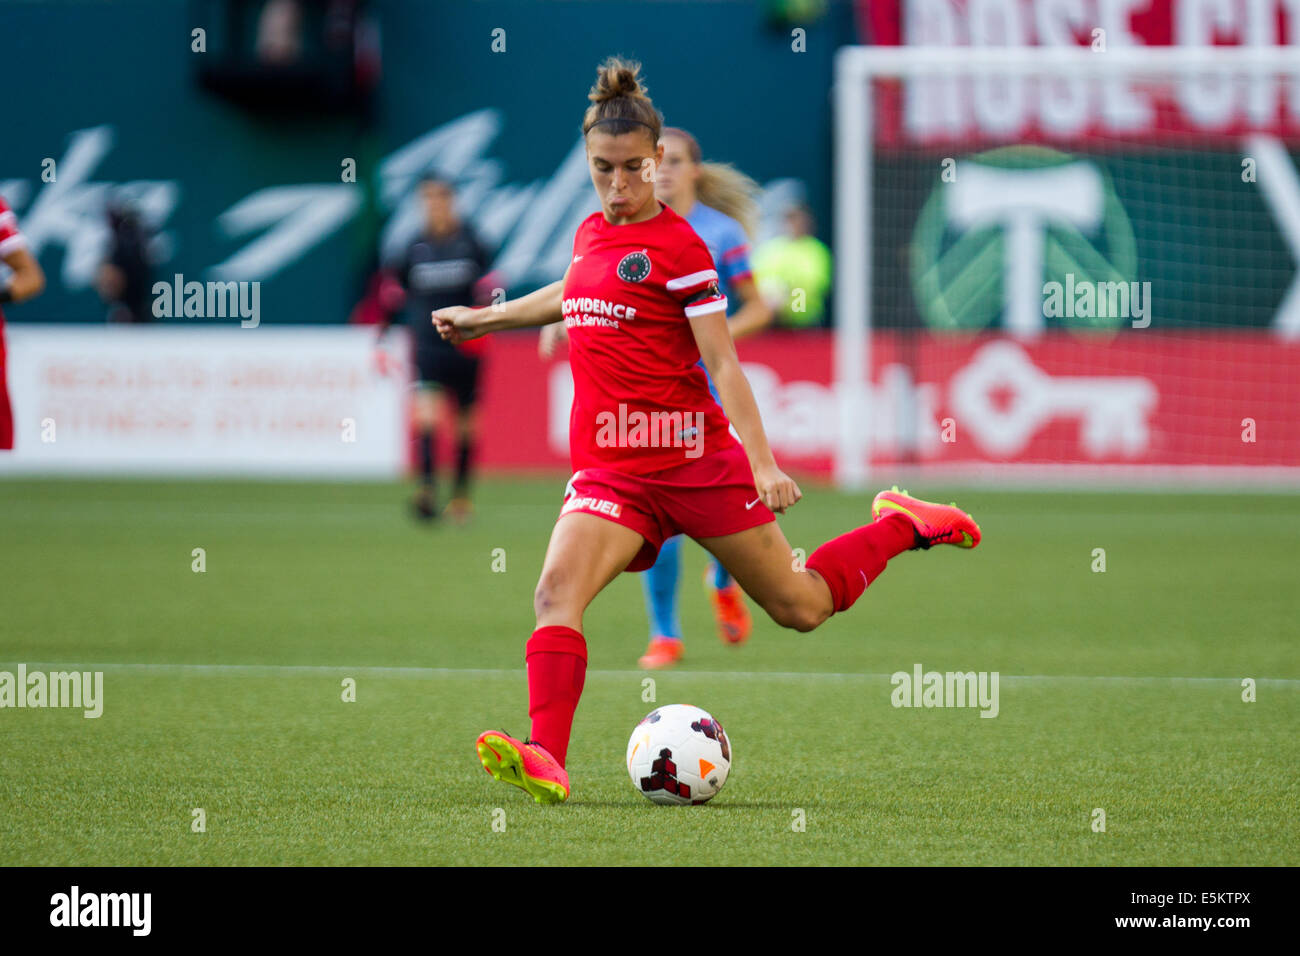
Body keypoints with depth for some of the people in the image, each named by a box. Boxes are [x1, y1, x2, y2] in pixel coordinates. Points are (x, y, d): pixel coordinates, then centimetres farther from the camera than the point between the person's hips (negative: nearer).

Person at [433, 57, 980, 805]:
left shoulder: (677, 245, -9)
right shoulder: (591, 234, 10)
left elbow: (723, 362, -12)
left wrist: (762, 462, -19)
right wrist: (483, 318, 38)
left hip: (693, 455, -5)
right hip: (612, 467, 5)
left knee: (800, 608, 7)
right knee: (557, 592, -21)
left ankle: (902, 525, 32)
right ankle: (547, 763, -31)